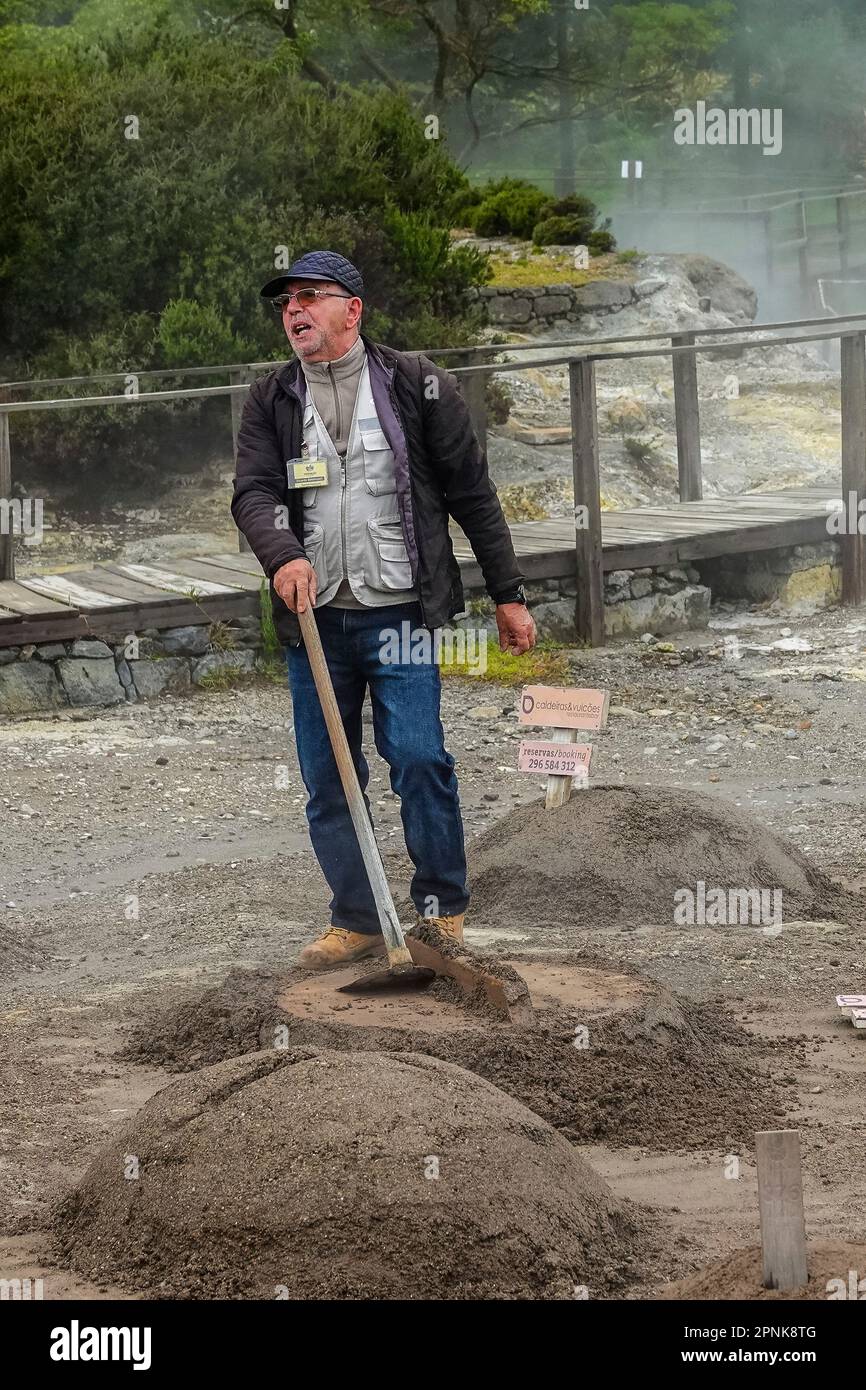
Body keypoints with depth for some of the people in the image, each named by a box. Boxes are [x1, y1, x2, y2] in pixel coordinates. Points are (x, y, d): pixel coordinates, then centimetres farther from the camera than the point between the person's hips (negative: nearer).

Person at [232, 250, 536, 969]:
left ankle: (443, 910, 4)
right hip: (314, 617, 3)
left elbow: (472, 492, 4)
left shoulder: (416, 385, 1)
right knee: (327, 777, 5)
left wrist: (508, 594, 3)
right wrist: (283, 557, -24)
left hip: (399, 612, -3)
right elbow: (253, 492, -2)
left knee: (419, 758, -12)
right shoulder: (271, 401, 9)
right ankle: (356, 923, 15)